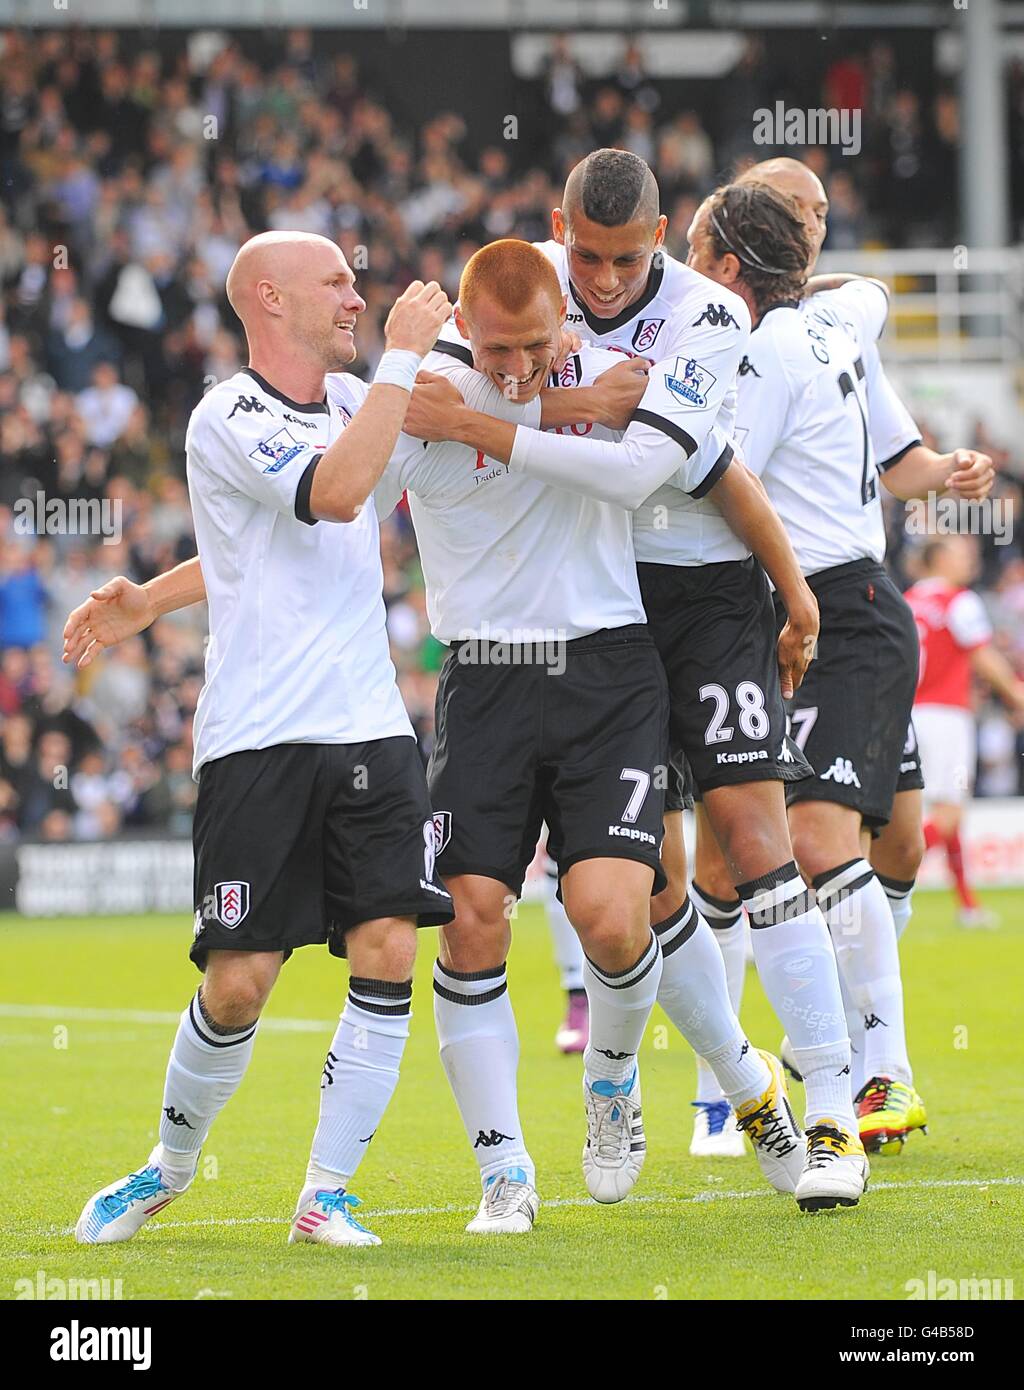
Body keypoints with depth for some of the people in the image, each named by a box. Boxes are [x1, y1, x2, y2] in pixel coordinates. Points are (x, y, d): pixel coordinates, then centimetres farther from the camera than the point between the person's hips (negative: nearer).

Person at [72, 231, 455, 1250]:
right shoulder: (227, 418, -7)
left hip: (371, 729, 6)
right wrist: (401, 355, -20)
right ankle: (171, 1164, 20)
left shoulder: (351, 402, 15)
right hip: (257, 743, -6)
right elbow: (335, 492, -25)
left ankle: (326, 1193, -1)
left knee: (387, 952, -10)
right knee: (239, 983, -6)